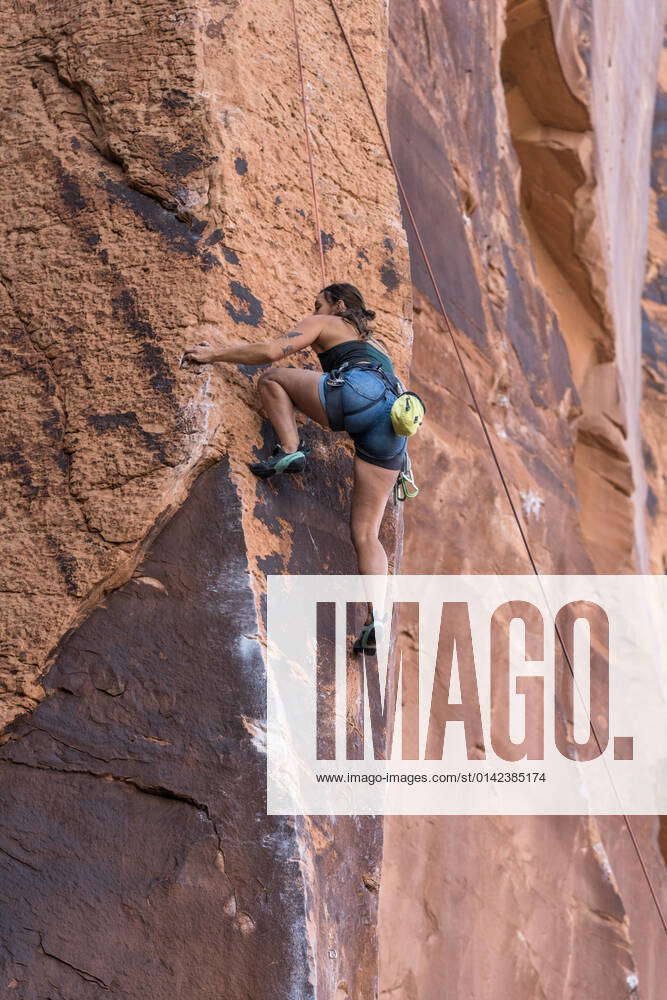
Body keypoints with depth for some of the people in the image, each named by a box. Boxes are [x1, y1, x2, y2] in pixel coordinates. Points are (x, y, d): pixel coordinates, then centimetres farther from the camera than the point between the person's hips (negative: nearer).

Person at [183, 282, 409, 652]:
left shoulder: (326, 324, 22)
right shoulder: (372, 345, 43)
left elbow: (271, 351, 10)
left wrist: (214, 354, 18)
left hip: (360, 392, -7)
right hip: (395, 418, 7)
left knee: (271, 379, 13)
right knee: (365, 533, 5)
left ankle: (289, 451, -7)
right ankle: (379, 620, -11)